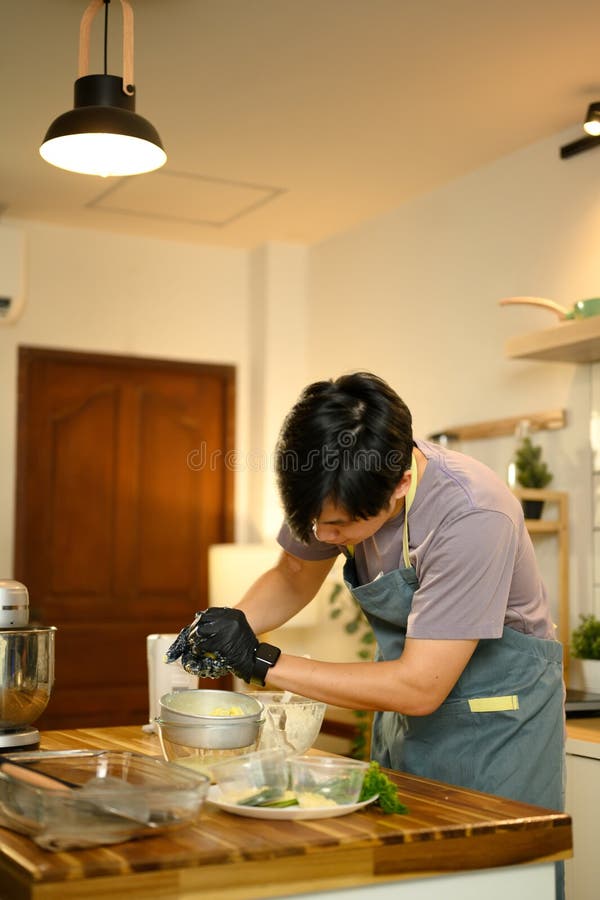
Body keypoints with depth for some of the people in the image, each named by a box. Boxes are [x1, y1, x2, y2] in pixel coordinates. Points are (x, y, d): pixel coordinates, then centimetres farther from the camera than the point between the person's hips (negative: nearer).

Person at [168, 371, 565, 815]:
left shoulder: (473, 519, -33)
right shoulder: (339, 495, -14)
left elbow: (419, 688, -32)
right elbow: (293, 578, 6)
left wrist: (265, 662, -30)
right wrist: (236, 621, -17)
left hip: (498, 728, -5)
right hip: (403, 725, 6)